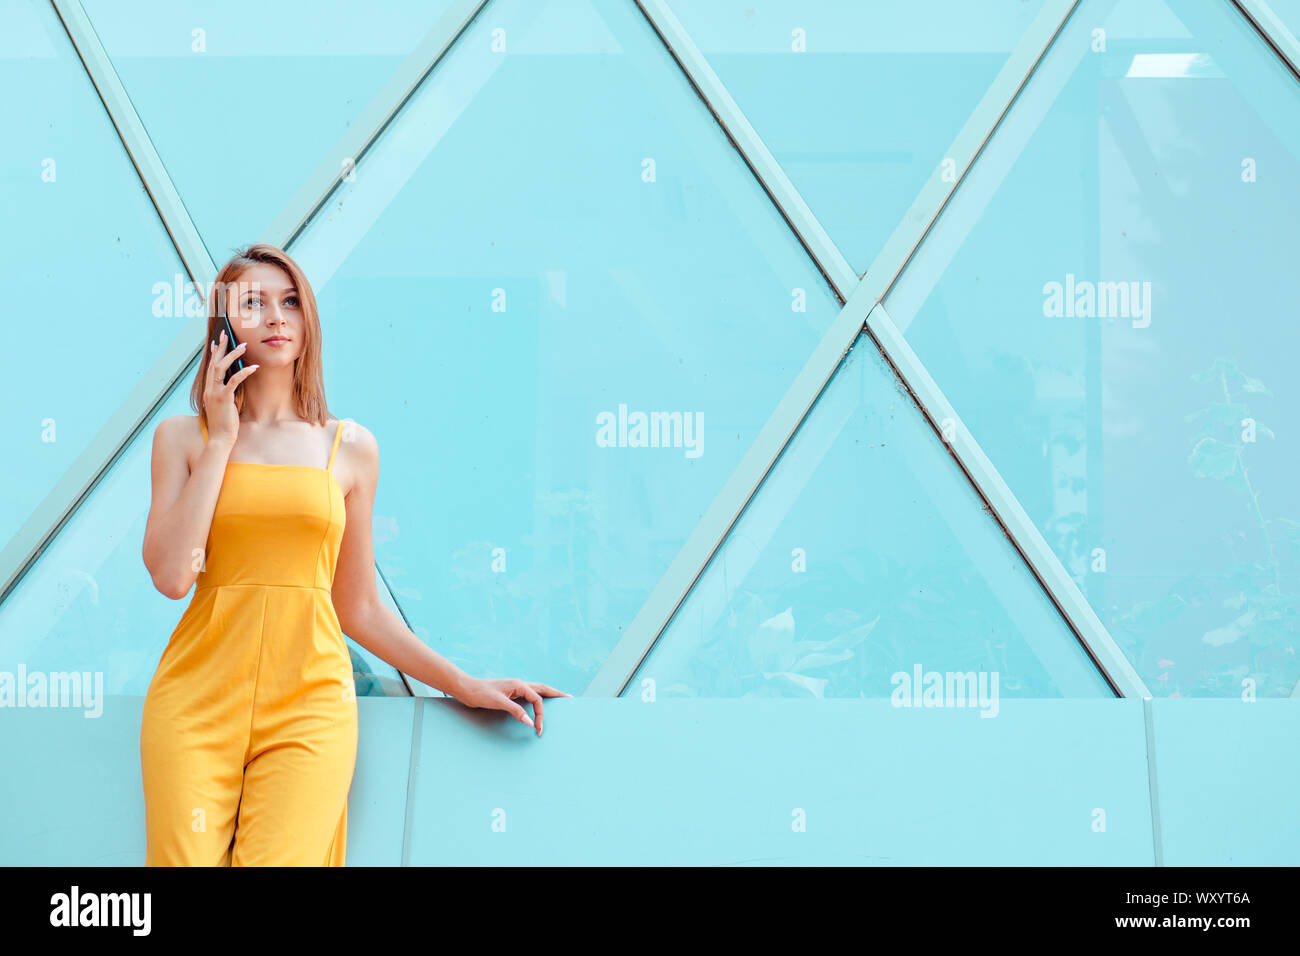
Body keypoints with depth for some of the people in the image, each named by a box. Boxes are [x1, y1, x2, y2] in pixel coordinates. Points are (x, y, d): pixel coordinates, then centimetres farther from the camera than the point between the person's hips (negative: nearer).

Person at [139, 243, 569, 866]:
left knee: (278, 858, -16)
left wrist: (466, 685, 10)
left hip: (308, 703, 0)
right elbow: (171, 575, -8)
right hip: (198, 698, 0)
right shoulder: (182, 437, 8)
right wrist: (221, 438, -2)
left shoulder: (350, 448, 9)